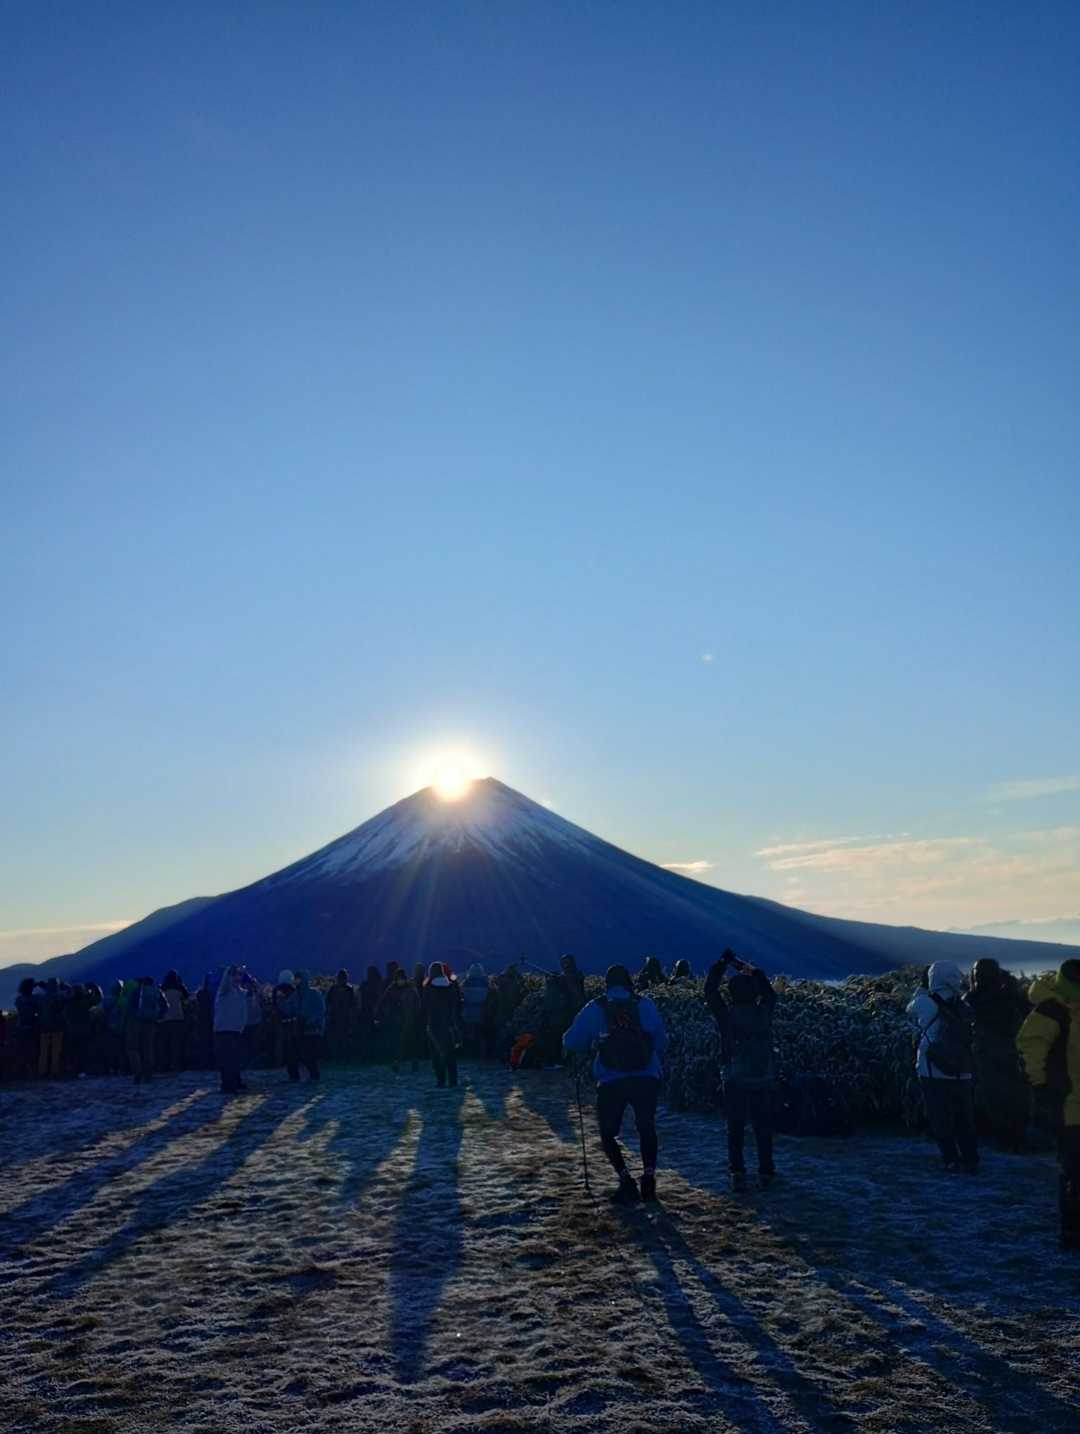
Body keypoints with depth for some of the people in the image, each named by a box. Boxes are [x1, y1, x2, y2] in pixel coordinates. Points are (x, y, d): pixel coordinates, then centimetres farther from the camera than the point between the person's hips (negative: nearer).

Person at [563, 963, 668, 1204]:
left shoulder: (594, 1009, 1)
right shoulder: (645, 1005, 4)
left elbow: (571, 1043, 1)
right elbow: (661, 1042, 10)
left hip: (611, 1083, -2)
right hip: (647, 1079, 2)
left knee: (608, 1133, 14)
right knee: (647, 1129, 23)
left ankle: (627, 1184, 1)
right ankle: (648, 1181, 15)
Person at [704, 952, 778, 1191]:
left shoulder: (727, 1015, -10)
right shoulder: (763, 1012, -4)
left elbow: (710, 991, 3)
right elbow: (769, 992, 17)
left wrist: (722, 964, 10)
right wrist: (751, 970, 20)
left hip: (735, 1081, -2)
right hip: (763, 1081, 2)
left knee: (735, 1129, 7)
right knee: (763, 1127, 13)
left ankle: (737, 1173, -1)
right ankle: (766, 1173, 15)